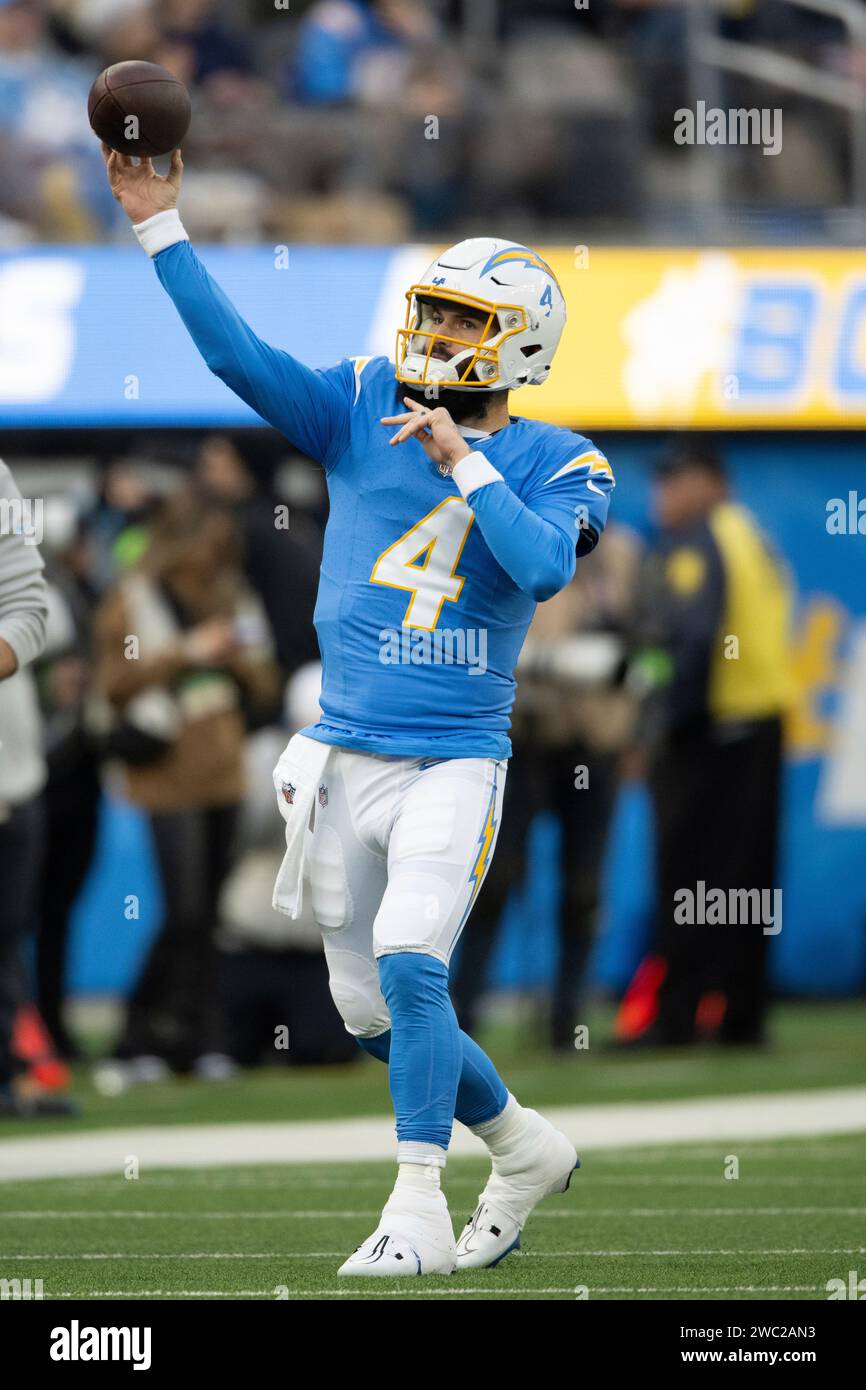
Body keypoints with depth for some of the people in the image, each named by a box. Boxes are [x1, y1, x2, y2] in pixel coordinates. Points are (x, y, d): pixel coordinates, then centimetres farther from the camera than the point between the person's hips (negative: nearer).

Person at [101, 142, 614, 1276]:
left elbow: (544, 566, -21)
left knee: (409, 967, -21)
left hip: (456, 764, -4)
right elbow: (235, 352, -4)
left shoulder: (553, 465, -1)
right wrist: (162, 225, -11)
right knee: (372, 1011, 10)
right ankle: (523, 1147, 30)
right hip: (343, 758, 4)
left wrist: (462, 462, -20)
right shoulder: (362, 410, 6)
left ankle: (417, 1214, -15)